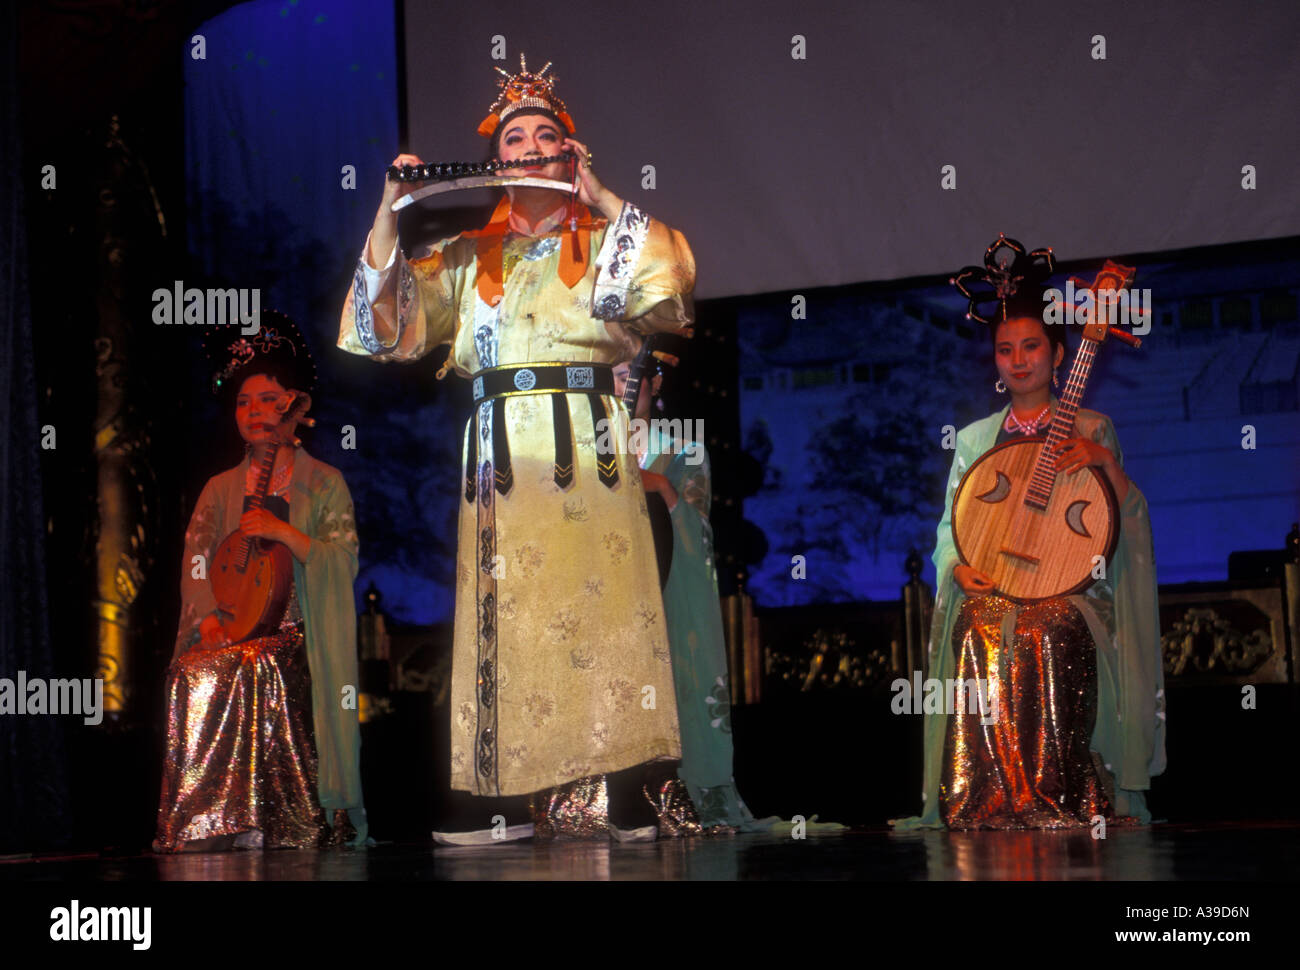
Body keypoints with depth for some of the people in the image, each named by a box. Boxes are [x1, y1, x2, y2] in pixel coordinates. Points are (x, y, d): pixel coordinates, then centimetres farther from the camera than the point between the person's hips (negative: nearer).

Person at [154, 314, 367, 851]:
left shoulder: (323, 483, 10)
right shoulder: (220, 488, 20)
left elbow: (344, 560, -2)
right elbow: (195, 559, 9)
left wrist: (285, 532, -15)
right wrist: (208, 618, -9)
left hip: (296, 638, -3)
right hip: (231, 635, 3)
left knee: (258, 673, -34)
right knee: (195, 676, -28)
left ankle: (259, 837, -24)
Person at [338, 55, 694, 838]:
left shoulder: (603, 240, 14)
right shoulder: (467, 256, 19)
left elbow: (668, 282, -5)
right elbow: (390, 328, 12)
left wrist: (603, 200, -2)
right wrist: (390, 217, 5)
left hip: (590, 450, -2)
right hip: (504, 457, 2)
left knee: (596, 602, -11)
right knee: (515, 616, -6)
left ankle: (597, 785, -11)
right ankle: (550, 792, -6)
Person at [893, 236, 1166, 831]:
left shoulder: (1089, 429, 12)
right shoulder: (975, 438, 20)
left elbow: (1127, 520, 4)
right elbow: (949, 528, 18)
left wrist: (1107, 463, -14)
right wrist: (957, 568, -4)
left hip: (1065, 591, -2)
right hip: (986, 592, 2)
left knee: (1050, 645, -35)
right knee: (980, 646, -31)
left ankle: (1058, 812, -25)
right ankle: (990, 819, -22)